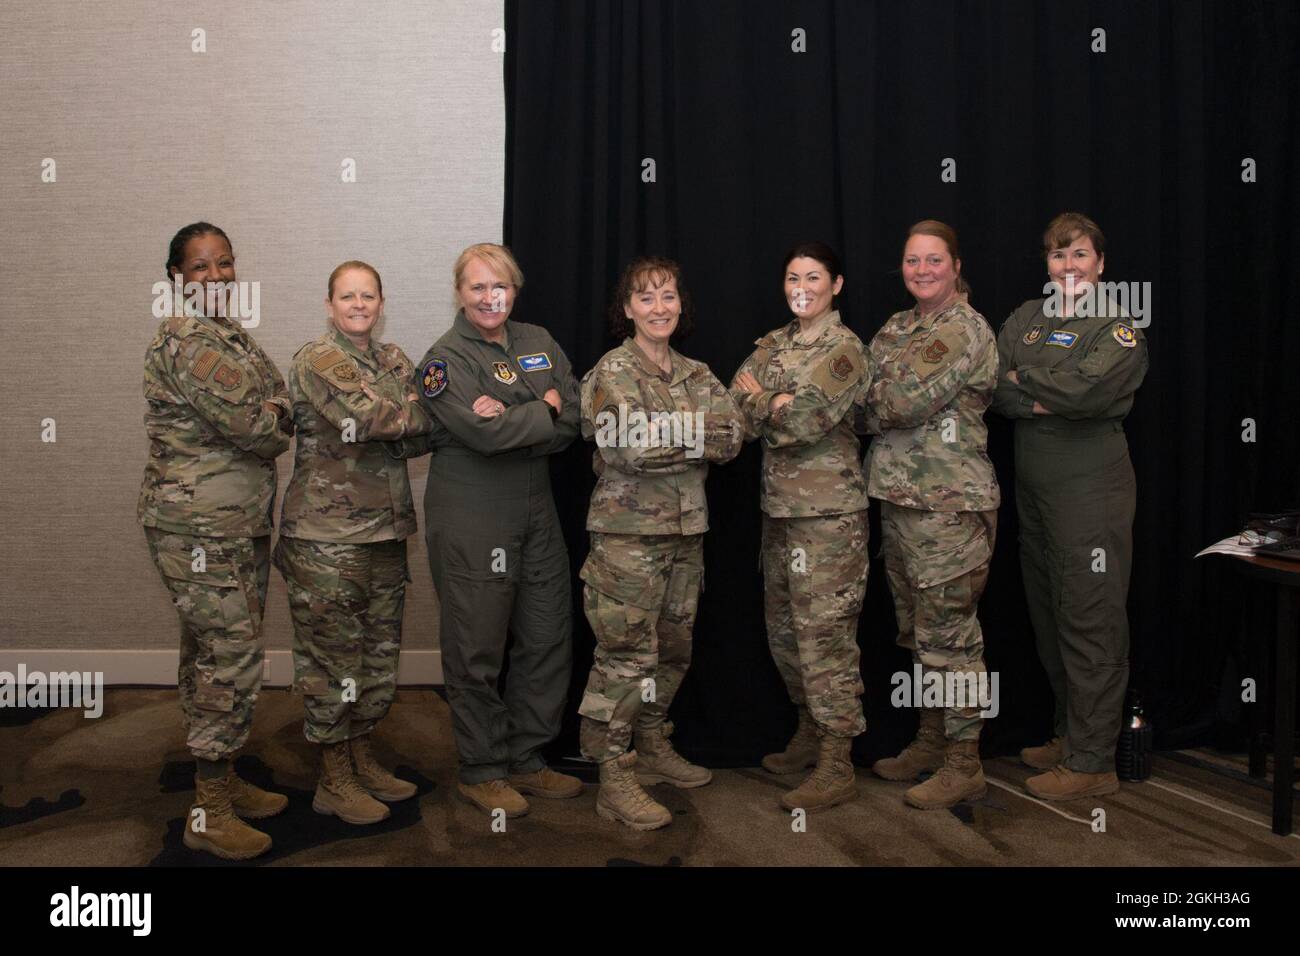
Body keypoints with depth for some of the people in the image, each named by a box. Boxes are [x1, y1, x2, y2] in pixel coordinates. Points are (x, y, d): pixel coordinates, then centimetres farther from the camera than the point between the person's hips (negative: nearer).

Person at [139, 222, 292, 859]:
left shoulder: (231, 336, 15)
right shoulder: (184, 343, -16)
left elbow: (279, 404, 13)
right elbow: (259, 429, -21)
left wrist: (268, 418, -7)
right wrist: (275, 419, -2)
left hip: (240, 524, 10)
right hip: (198, 531, -10)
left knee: (213, 655, 16)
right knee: (232, 657, -7)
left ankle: (221, 782, 28)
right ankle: (209, 814, 4)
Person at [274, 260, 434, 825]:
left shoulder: (395, 362, 14)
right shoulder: (317, 360, -8)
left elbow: (417, 439, 4)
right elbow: (369, 417, -21)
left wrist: (389, 426, -15)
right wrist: (424, 411, -8)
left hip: (386, 529, 7)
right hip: (328, 532, -7)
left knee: (378, 652, 14)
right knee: (334, 656, 1)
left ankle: (361, 762, 29)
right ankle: (334, 783, 15)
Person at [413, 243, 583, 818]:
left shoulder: (539, 343, 12)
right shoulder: (445, 358, -5)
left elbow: (572, 421, 0)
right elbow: (483, 433, -21)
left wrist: (511, 422, -15)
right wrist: (544, 411, -9)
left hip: (536, 511, 6)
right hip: (471, 519, -6)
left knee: (549, 637, 10)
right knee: (477, 647, 1)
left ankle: (526, 759, 26)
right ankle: (481, 771, 17)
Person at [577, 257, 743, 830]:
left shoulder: (697, 374, 13)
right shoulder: (613, 372, -6)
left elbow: (732, 438, -2)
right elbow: (629, 446, -20)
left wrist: (666, 430, -13)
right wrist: (697, 432, -10)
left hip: (686, 529, 7)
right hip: (628, 530, -7)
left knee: (673, 648, 15)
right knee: (627, 655, -5)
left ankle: (653, 748, 32)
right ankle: (614, 780, 3)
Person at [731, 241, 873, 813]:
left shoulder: (846, 349, -9)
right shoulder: (773, 345, 13)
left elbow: (801, 422, -19)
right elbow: (736, 410, 2)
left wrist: (760, 402, -3)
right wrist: (778, 407, -13)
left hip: (829, 510, -8)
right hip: (779, 505, 8)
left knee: (824, 631, -5)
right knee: (783, 626, 16)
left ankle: (837, 768, 4)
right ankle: (811, 733, 34)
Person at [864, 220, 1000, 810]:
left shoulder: (968, 331, -10)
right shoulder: (895, 329, 15)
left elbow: (906, 402, -18)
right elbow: (869, 407, 10)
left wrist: (870, 397, -2)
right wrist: (887, 405, -9)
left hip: (950, 502, -8)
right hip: (897, 496, 8)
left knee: (948, 632, -3)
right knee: (918, 628, 16)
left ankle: (964, 766, 8)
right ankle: (930, 741, 30)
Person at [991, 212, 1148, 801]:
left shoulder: (1118, 327, -3)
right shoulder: (1026, 318, 12)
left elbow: (1089, 389, -21)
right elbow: (996, 391, -1)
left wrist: (1023, 380, -8)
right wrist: (1052, 400, -15)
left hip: (1091, 487, -6)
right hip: (1033, 486, 6)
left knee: (1090, 620, -4)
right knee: (1048, 615, 14)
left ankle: (1092, 762, 4)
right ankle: (1068, 735, 28)